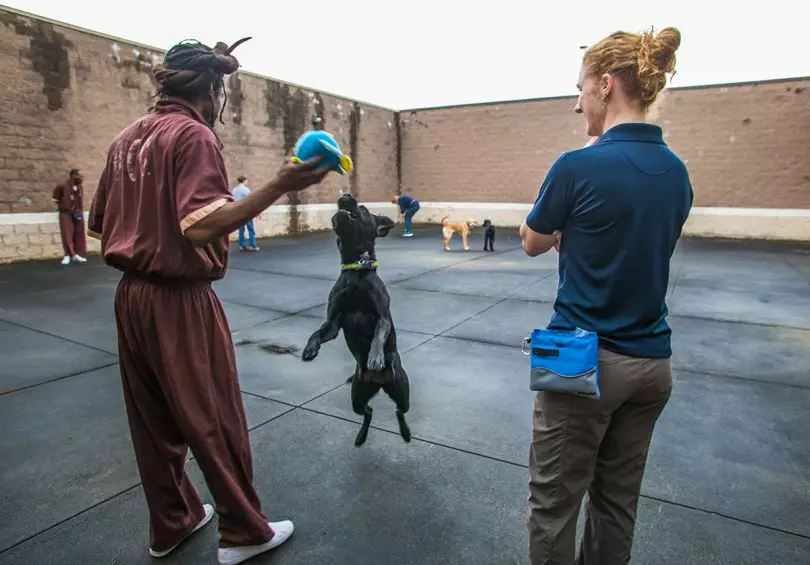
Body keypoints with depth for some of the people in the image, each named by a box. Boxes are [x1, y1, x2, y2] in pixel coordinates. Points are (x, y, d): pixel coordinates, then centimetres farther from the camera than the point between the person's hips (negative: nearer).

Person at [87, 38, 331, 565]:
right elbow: (202, 225, -27)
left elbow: (99, 224, 14)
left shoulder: (128, 137, 11)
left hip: (132, 295, 8)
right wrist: (280, 186, -31)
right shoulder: (194, 134, -12)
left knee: (155, 420, 18)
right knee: (216, 420, 5)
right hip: (180, 301, -8)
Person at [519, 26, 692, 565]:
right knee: (618, 498, 21)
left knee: (554, 501, 11)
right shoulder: (678, 171, 5)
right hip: (651, 361, 7)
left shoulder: (578, 166, -16)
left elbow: (532, 243, -1)